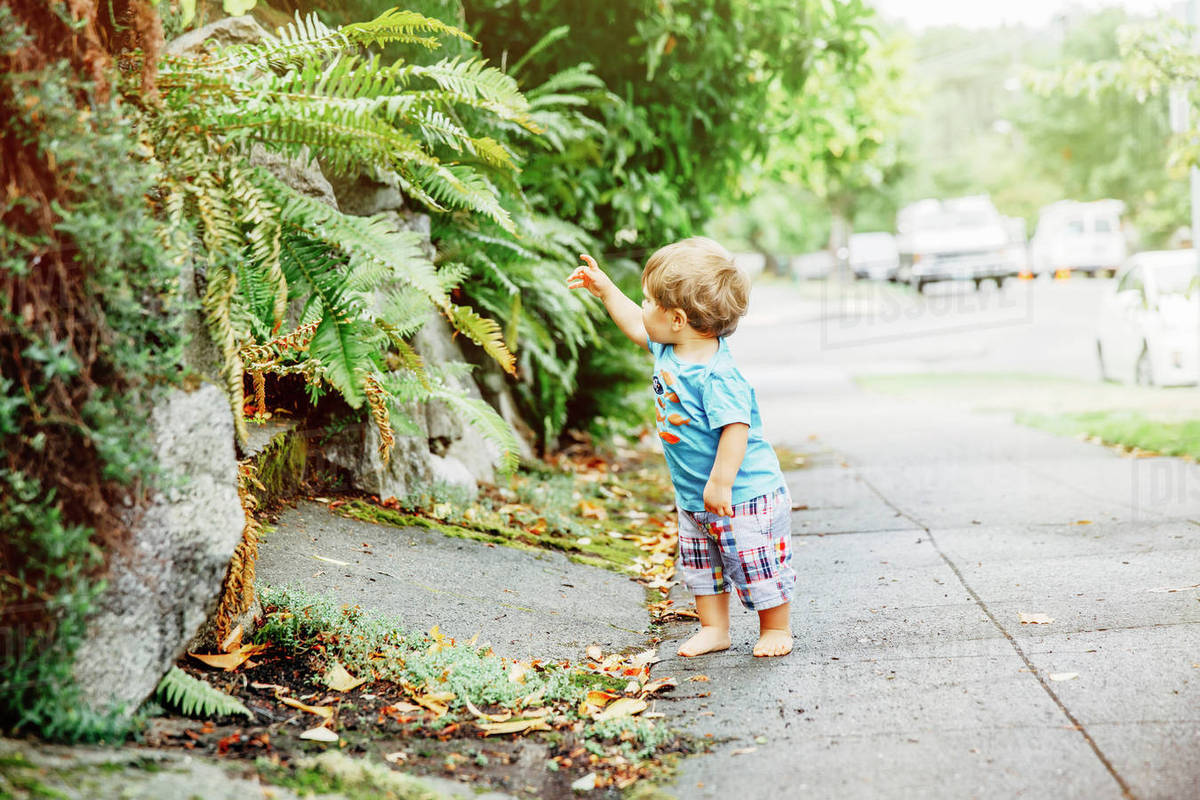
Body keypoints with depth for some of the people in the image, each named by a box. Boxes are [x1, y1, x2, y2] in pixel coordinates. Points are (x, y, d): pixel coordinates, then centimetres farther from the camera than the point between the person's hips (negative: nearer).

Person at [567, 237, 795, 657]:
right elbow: (636, 327, 19)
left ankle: (776, 629, 22)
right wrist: (605, 289, 19)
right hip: (695, 497, 9)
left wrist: (720, 483, -30)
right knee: (701, 566, 16)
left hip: (745, 494, -9)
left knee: (758, 565, 5)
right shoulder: (667, 348, 0)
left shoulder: (716, 376, -30)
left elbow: (736, 428, -32)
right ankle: (714, 629, 29)